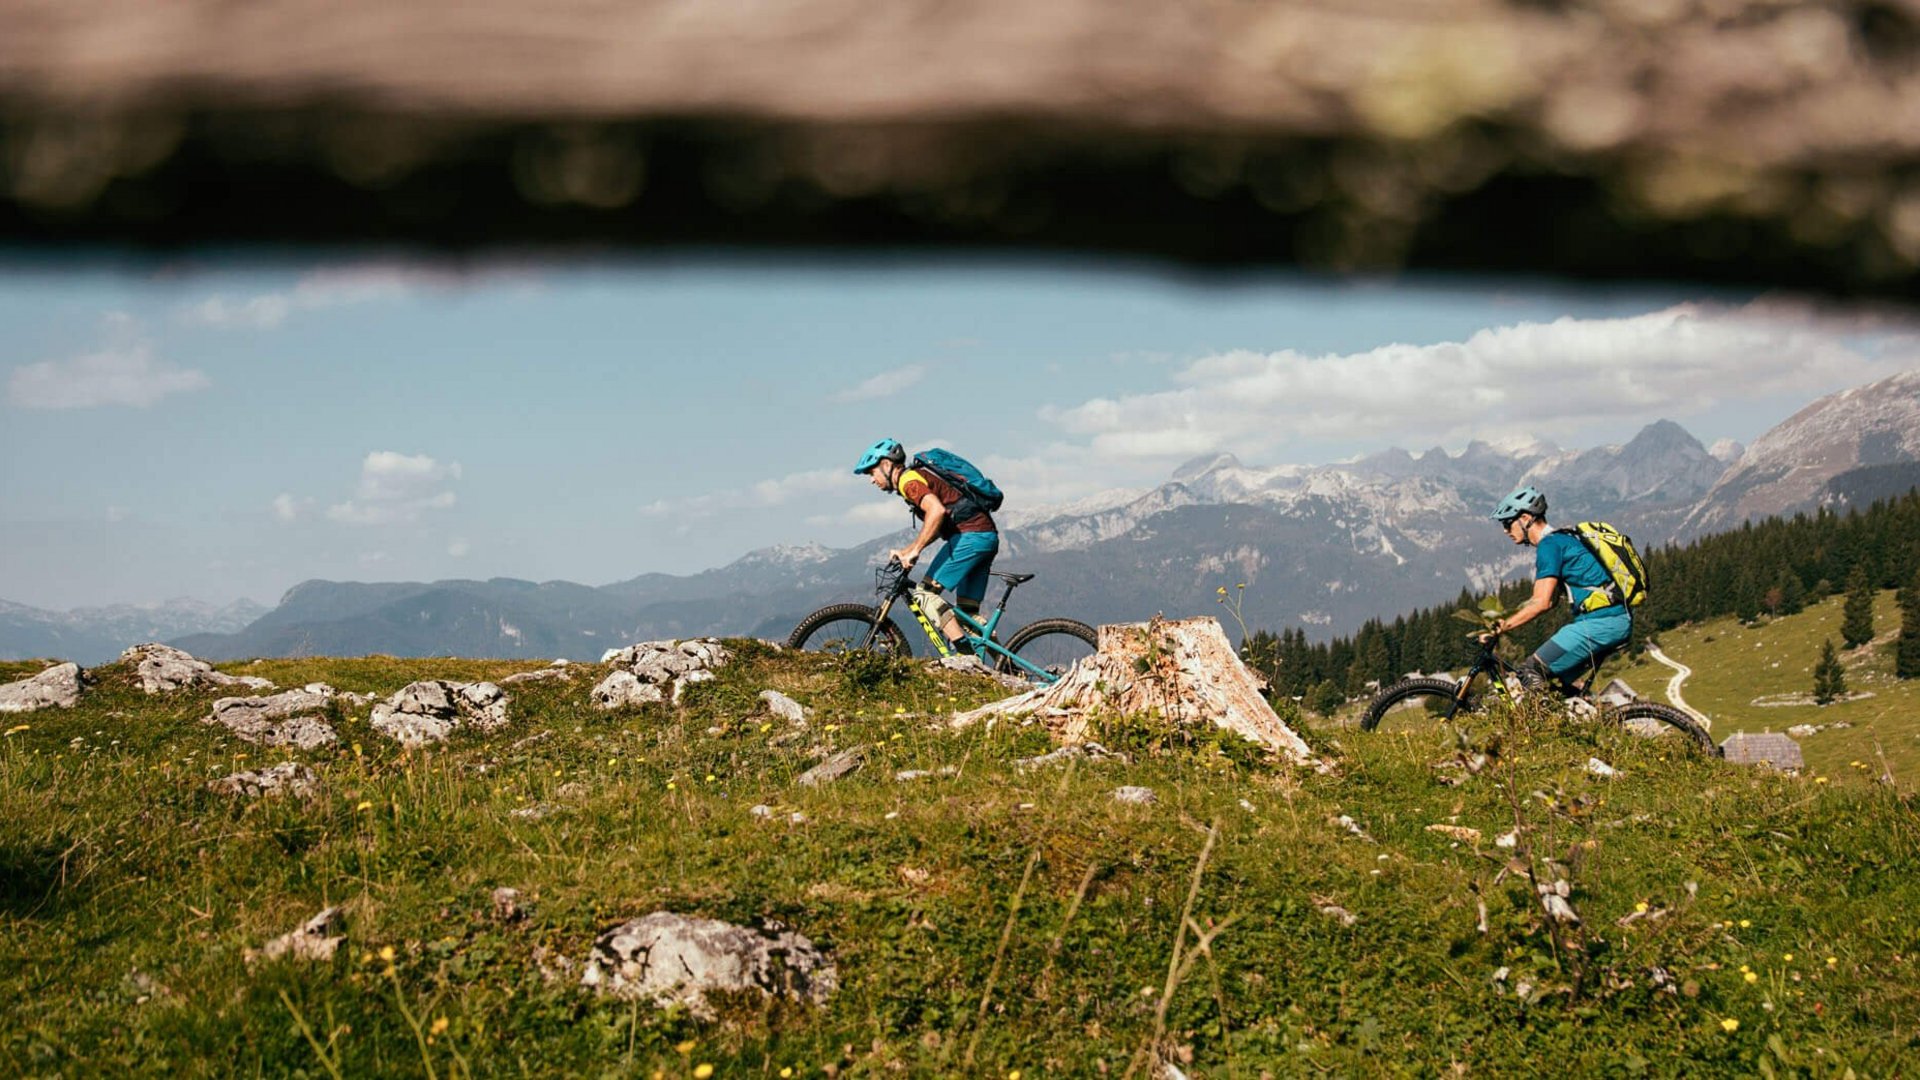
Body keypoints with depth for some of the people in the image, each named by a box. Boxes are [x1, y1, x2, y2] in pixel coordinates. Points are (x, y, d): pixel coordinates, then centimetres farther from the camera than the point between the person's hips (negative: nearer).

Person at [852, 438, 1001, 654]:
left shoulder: (909, 480, -6)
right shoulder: (918, 477, 26)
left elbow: (937, 511, -24)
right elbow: (937, 527, 28)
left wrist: (914, 550, -23)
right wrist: (907, 551, 23)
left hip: (970, 536, -10)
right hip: (988, 537, 10)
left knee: (927, 592, -9)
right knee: (968, 614, 10)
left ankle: (963, 650, -17)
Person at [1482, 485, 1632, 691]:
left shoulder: (1549, 545, -10)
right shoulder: (1561, 540, 21)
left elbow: (1542, 603, -17)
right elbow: (1546, 599, 23)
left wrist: (1501, 627, -14)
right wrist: (1503, 618, 18)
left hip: (1601, 622, -10)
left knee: (1531, 673, -11)